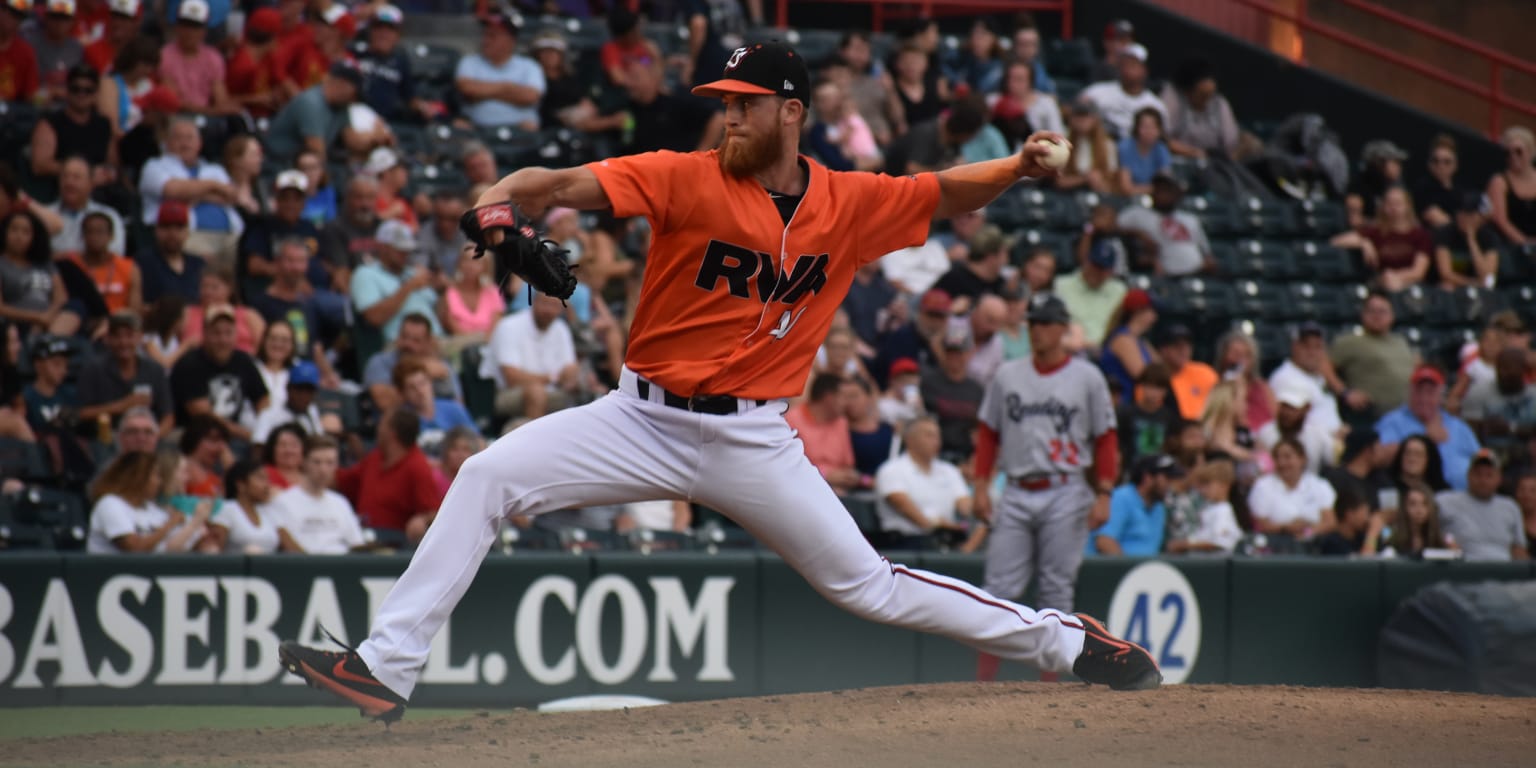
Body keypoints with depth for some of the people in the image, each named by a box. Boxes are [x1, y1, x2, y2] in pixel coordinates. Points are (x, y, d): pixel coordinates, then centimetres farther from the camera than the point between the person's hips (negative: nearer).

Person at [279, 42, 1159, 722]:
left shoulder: (850, 203, -1)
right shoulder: (688, 179, -8)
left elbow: (947, 194, 9)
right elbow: (569, 184, -19)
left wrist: (1019, 166, -12)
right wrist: (502, 197, -40)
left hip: (752, 441, 0)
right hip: (644, 417, 0)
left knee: (867, 584, 1)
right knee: (487, 475, -15)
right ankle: (388, 666, -15)